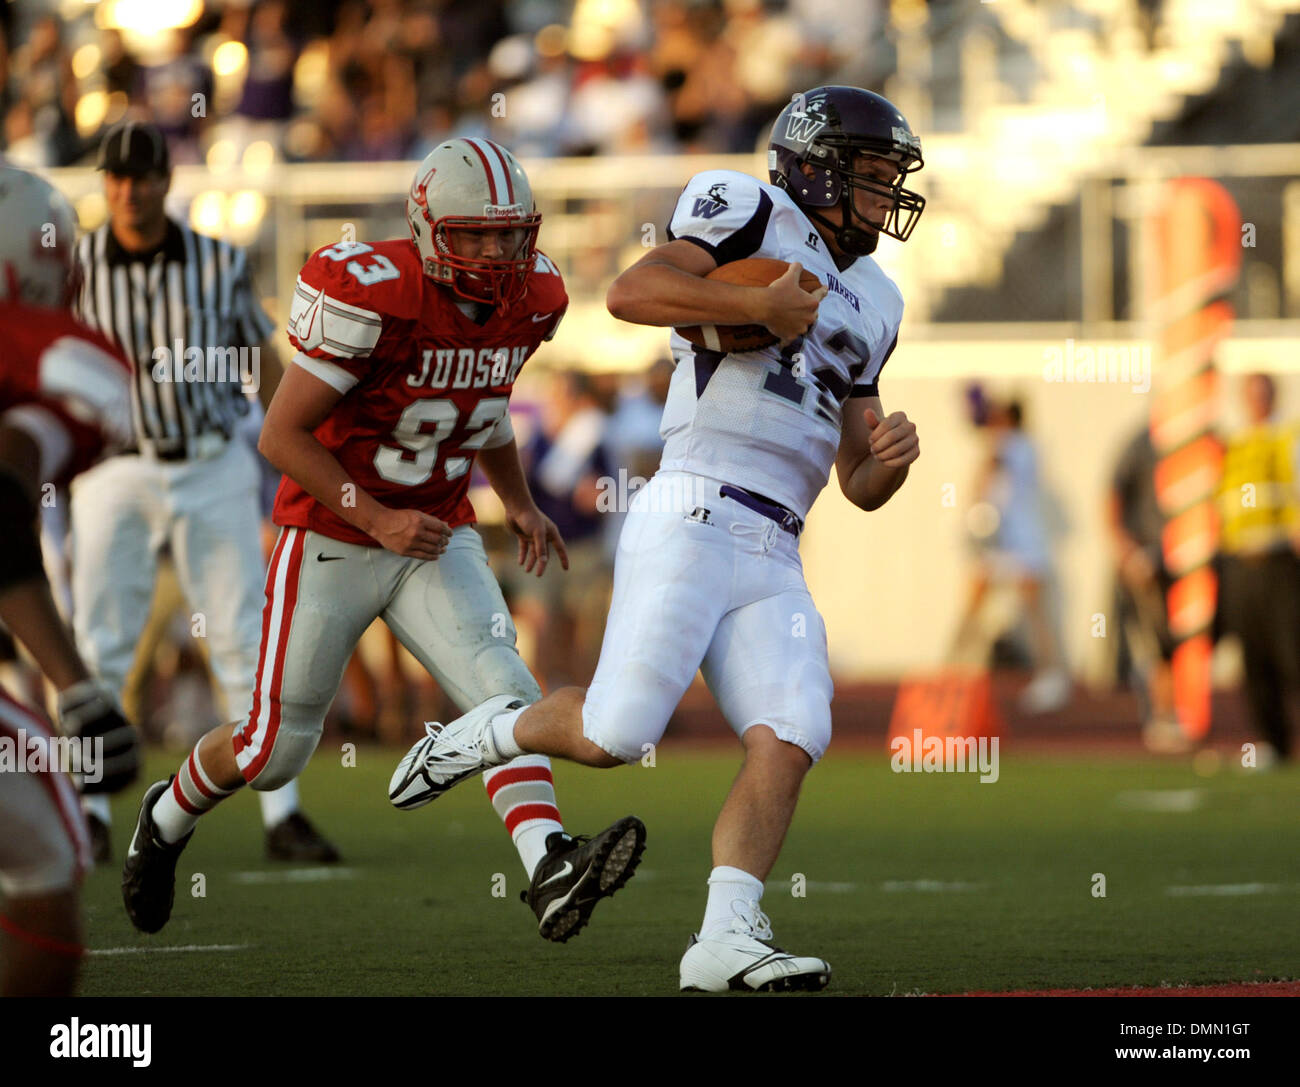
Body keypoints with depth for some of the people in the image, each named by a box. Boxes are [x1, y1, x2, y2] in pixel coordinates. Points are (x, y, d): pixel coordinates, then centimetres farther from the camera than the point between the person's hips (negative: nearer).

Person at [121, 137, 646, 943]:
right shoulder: (371, 296, -25)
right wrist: (376, 518, -23)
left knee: (502, 692, -19)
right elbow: (282, 434, -19)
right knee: (277, 750, 6)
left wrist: (520, 505, 8)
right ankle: (168, 820, 36)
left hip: (439, 540, 5)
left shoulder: (531, 299, -4)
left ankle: (551, 872, -34)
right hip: (332, 542, -5)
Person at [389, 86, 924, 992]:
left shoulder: (871, 304, 25)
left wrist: (893, 457, 3)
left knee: (789, 743, -13)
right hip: (692, 518, -7)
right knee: (615, 737, -12)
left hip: (772, 560, 7)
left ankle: (725, 941, -16)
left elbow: (860, 486, 26)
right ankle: (501, 731, 19)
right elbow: (632, 293, -16)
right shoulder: (754, 213, 1)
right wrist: (762, 307, -16)